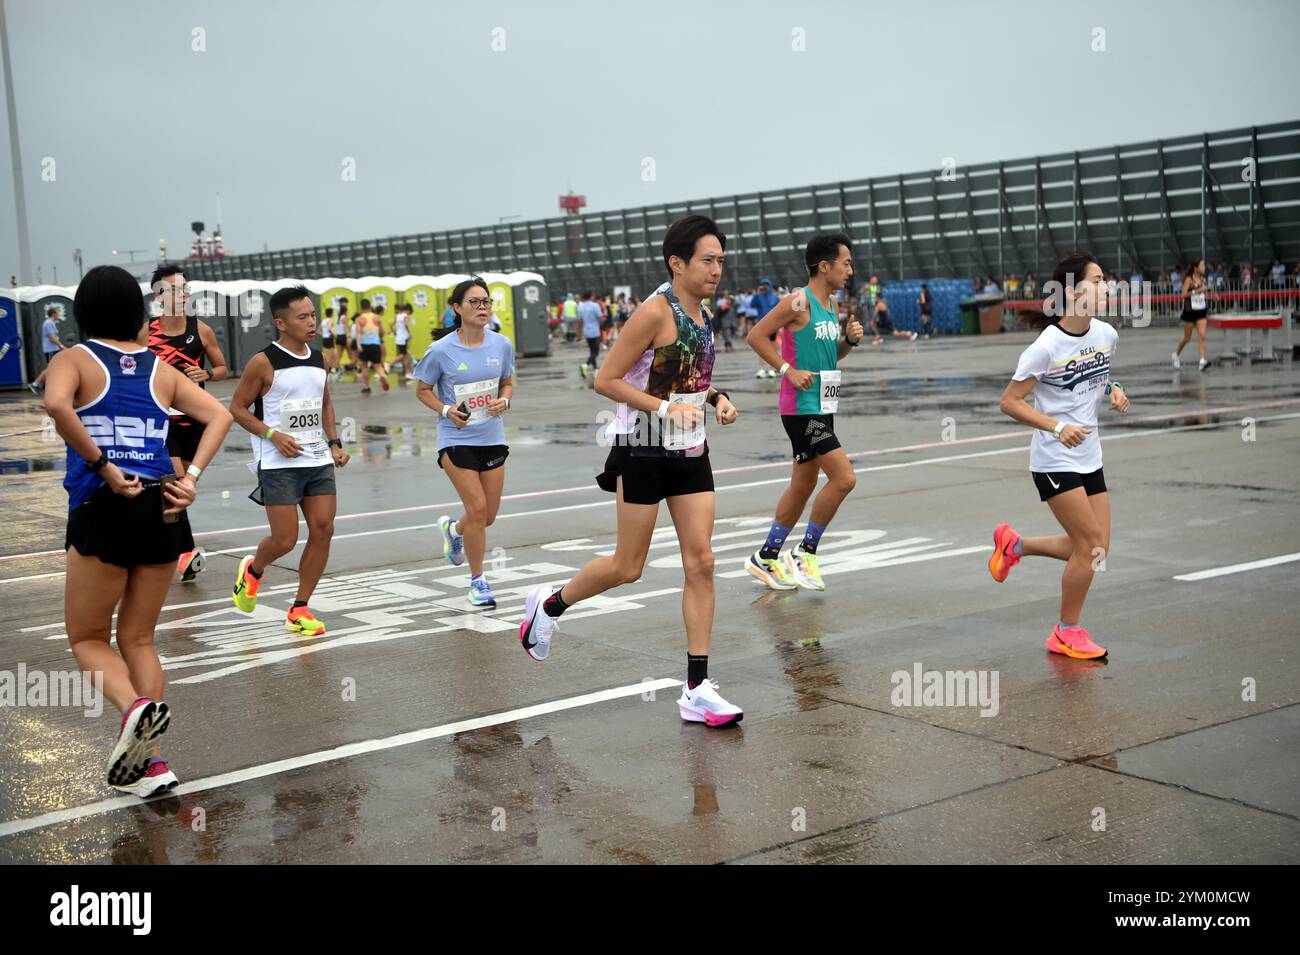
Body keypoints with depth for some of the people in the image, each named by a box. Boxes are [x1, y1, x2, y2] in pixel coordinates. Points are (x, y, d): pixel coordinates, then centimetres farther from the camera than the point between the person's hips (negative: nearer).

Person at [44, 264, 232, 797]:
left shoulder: (75, 360, 1)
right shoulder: (160, 369, 13)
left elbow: (55, 404, -20)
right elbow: (219, 416, 7)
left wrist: (101, 465, -14)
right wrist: (192, 476, -2)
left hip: (104, 509, -4)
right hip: (163, 508, 4)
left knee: (88, 638, 12)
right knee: (138, 639, 16)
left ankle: (135, 707, -17)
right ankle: (149, 760, 9)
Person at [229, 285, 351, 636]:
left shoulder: (318, 359, 9)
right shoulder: (264, 362, -9)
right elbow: (237, 407, -4)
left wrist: (334, 443, 10)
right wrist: (273, 435, -16)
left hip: (319, 461, 6)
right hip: (279, 465, -6)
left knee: (323, 531, -2)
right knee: (285, 540, -6)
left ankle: (299, 610, 11)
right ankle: (253, 570, 29)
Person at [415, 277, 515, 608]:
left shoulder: (502, 345, -2)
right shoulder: (441, 350, -12)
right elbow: (423, 390, 1)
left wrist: (504, 401, -9)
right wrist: (446, 410, -17)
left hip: (492, 438, 4)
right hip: (456, 439, -4)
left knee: (488, 515, 9)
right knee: (477, 508, -11)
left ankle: (452, 529, 45)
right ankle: (478, 581, 7)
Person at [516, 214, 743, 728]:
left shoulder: (701, 312, 8)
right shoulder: (656, 311, -16)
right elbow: (607, 380, -17)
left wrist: (716, 397, 3)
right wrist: (666, 407, -24)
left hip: (690, 452, 7)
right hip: (643, 451, -7)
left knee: (701, 562, -1)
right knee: (628, 567, 3)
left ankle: (697, 689, 3)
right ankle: (549, 605, 32)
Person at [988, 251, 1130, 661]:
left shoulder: (1106, 334, 0)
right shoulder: (1046, 346, -19)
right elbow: (1010, 402, -14)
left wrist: (1113, 390, -2)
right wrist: (1057, 427, -25)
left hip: (1089, 458, 7)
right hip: (1054, 461, -7)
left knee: (1095, 550, 7)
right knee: (1090, 545, -8)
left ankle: (1013, 544, 29)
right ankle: (1067, 634, 10)